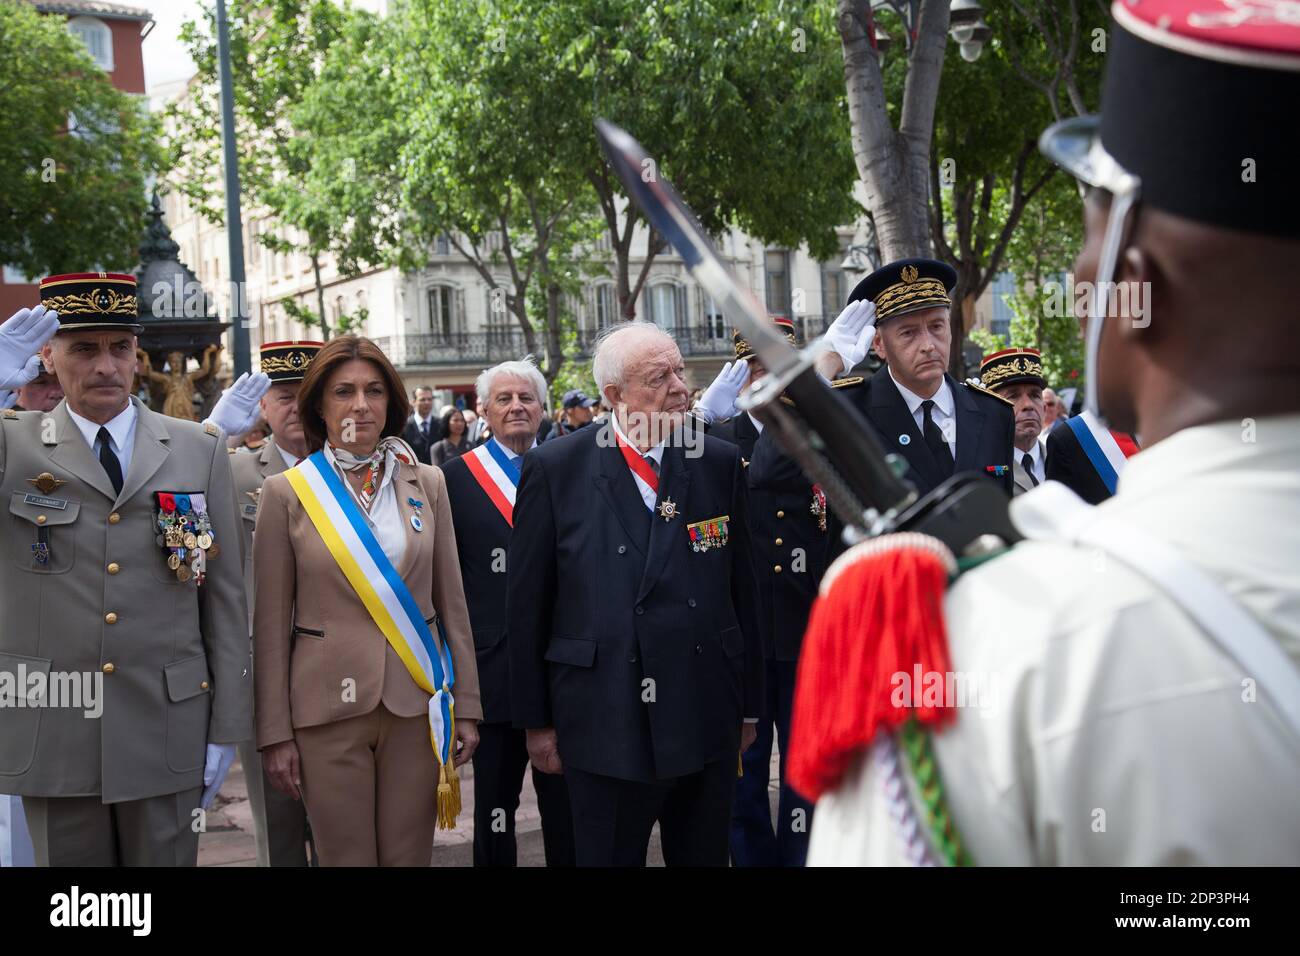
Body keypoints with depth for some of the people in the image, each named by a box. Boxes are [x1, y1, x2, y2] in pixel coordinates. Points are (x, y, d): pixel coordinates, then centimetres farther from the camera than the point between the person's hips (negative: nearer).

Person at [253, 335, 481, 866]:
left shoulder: (426, 483, 6)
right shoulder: (287, 492, -1)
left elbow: (452, 602, 8)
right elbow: (270, 623, 0)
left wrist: (466, 704, 4)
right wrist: (275, 731, -3)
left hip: (417, 702, 2)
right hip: (329, 705, -2)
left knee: (410, 855, 8)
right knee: (345, 856, 5)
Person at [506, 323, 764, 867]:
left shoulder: (720, 464, 3)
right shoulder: (554, 469, -4)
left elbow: (743, 591, 8)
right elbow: (526, 607, -1)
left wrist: (749, 703, 10)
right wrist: (536, 720, 0)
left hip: (707, 720, 3)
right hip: (603, 725, -2)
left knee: (704, 857, 14)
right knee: (608, 856, 8)